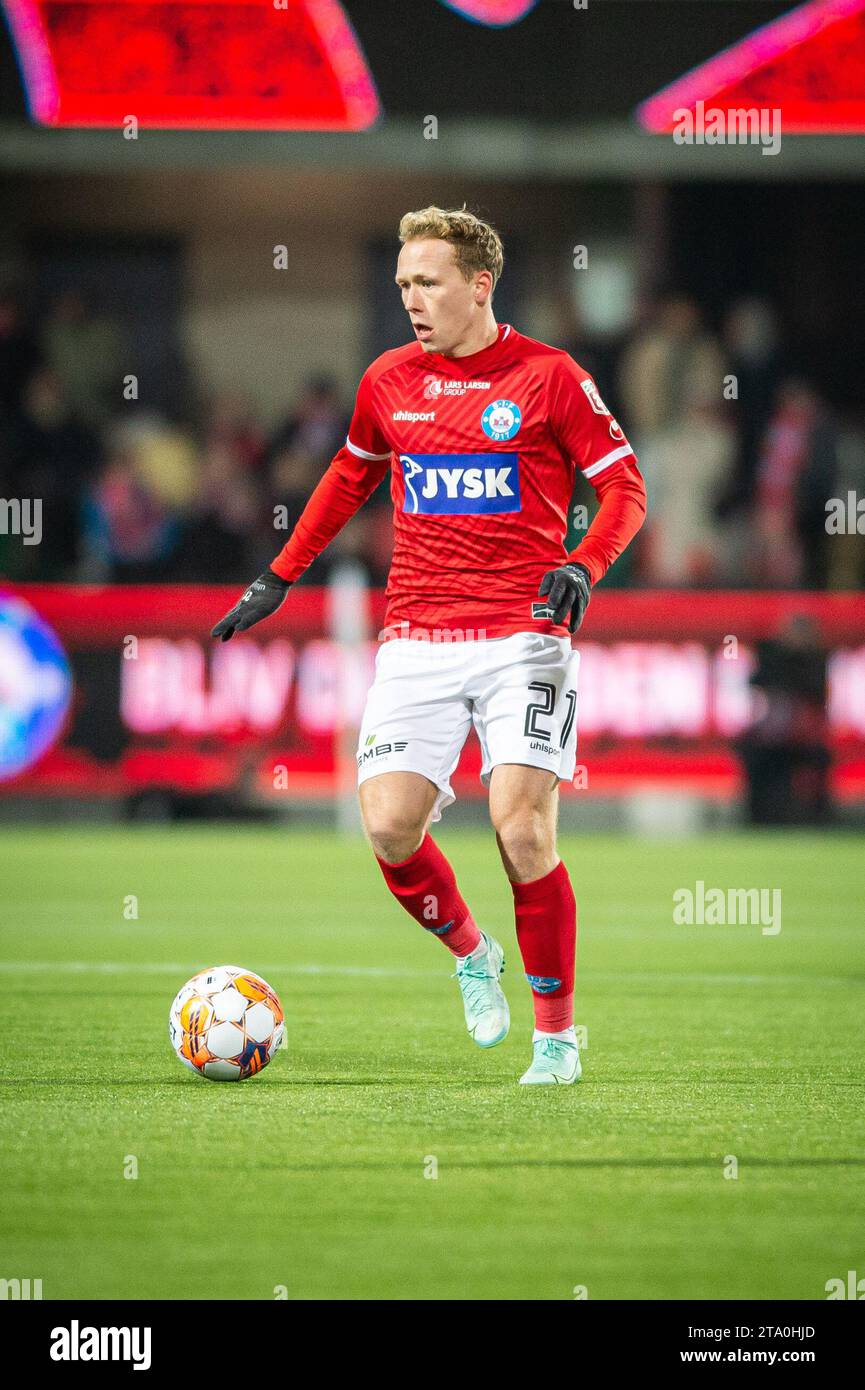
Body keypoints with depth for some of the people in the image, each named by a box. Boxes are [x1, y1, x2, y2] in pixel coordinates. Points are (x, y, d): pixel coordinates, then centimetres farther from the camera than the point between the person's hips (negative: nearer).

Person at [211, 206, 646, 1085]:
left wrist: (584, 566, -17)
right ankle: (469, 955, 19)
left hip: (523, 637, -4)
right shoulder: (388, 382, 9)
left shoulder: (549, 377, -3)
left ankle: (558, 1034, 4)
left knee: (522, 831, -14)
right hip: (416, 640, 4)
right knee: (388, 827, -12)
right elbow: (350, 476, 27)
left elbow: (623, 486, 1)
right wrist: (279, 576, 26)